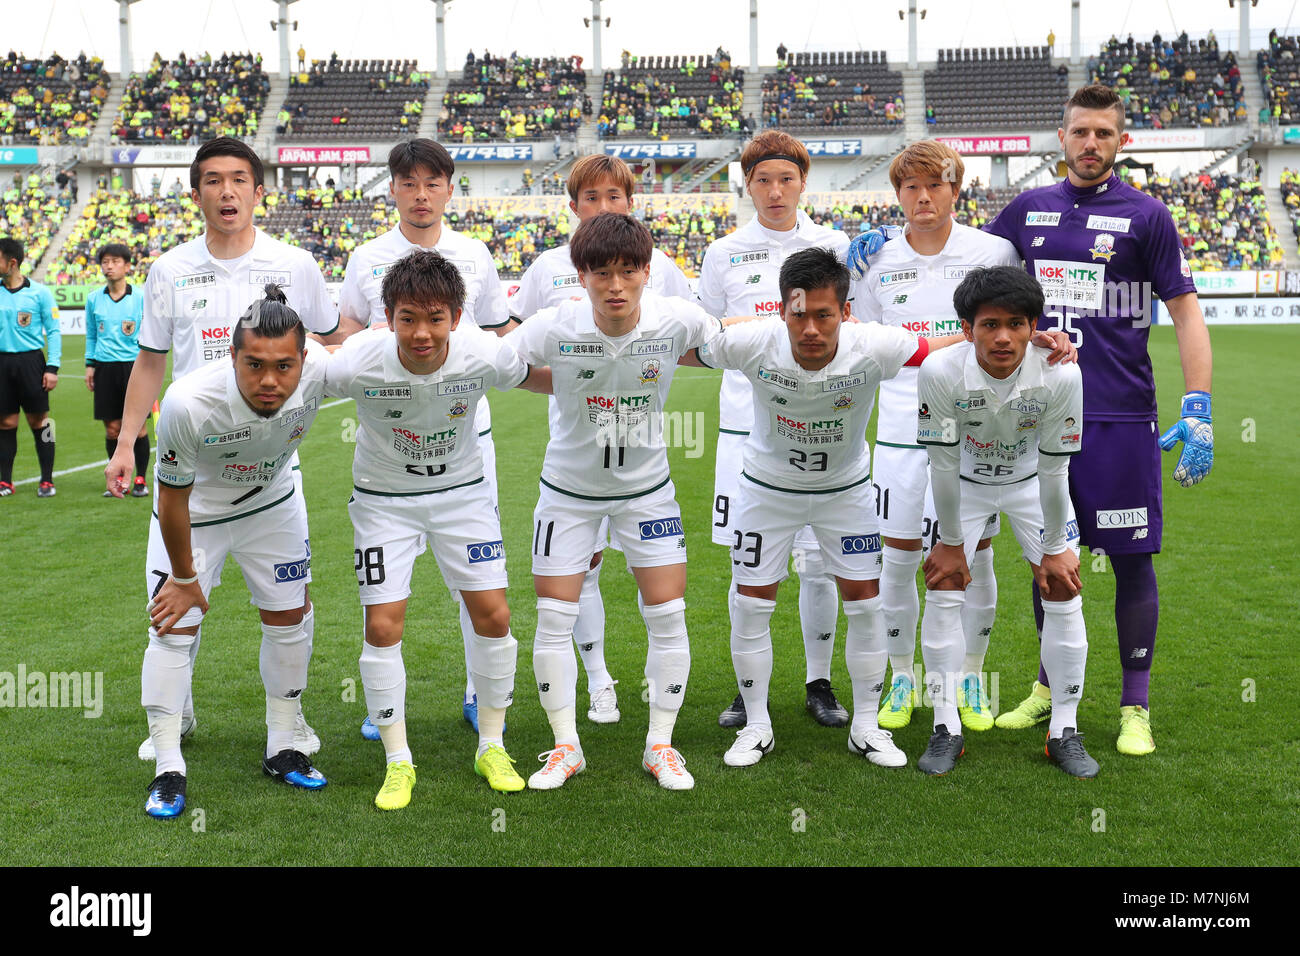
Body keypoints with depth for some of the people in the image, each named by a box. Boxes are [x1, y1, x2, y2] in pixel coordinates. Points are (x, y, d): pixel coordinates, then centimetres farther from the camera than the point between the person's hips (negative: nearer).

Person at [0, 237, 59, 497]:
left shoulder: (39, 292, -1)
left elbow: (53, 331, 0)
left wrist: (52, 367, -7)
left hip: (31, 360, -3)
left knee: (38, 422, 0)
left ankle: (47, 481, 7)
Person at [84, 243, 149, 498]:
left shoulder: (140, 298, 0)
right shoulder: (94, 299, 9)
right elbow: (91, 335, 18)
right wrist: (90, 365, 12)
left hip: (133, 365, -3)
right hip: (105, 368, 3)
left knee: (137, 426, -2)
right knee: (112, 428, 3)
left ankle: (140, 479, 10)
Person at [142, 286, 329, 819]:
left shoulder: (318, 371, -33)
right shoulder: (188, 404, -40)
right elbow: (173, 499, -24)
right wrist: (183, 578, -13)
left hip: (272, 504, 4)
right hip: (194, 511, -4)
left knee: (290, 618, 9)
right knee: (173, 628, -7)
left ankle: (281, 750, 27)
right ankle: (168, 770, 7)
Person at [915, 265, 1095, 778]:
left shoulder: (1061, 375, -32)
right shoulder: (940, 372, -33)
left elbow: (1053, 470, -21)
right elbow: (943, 464, -21)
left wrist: (1054, 547, -11)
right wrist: (951, 542, -13)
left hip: (1031, 483, 0)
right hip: (966, 482, 0)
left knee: (1063, 591, -5)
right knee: (943, 586, -8)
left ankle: (1065, 731, 8)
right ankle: (946, 730, 3)